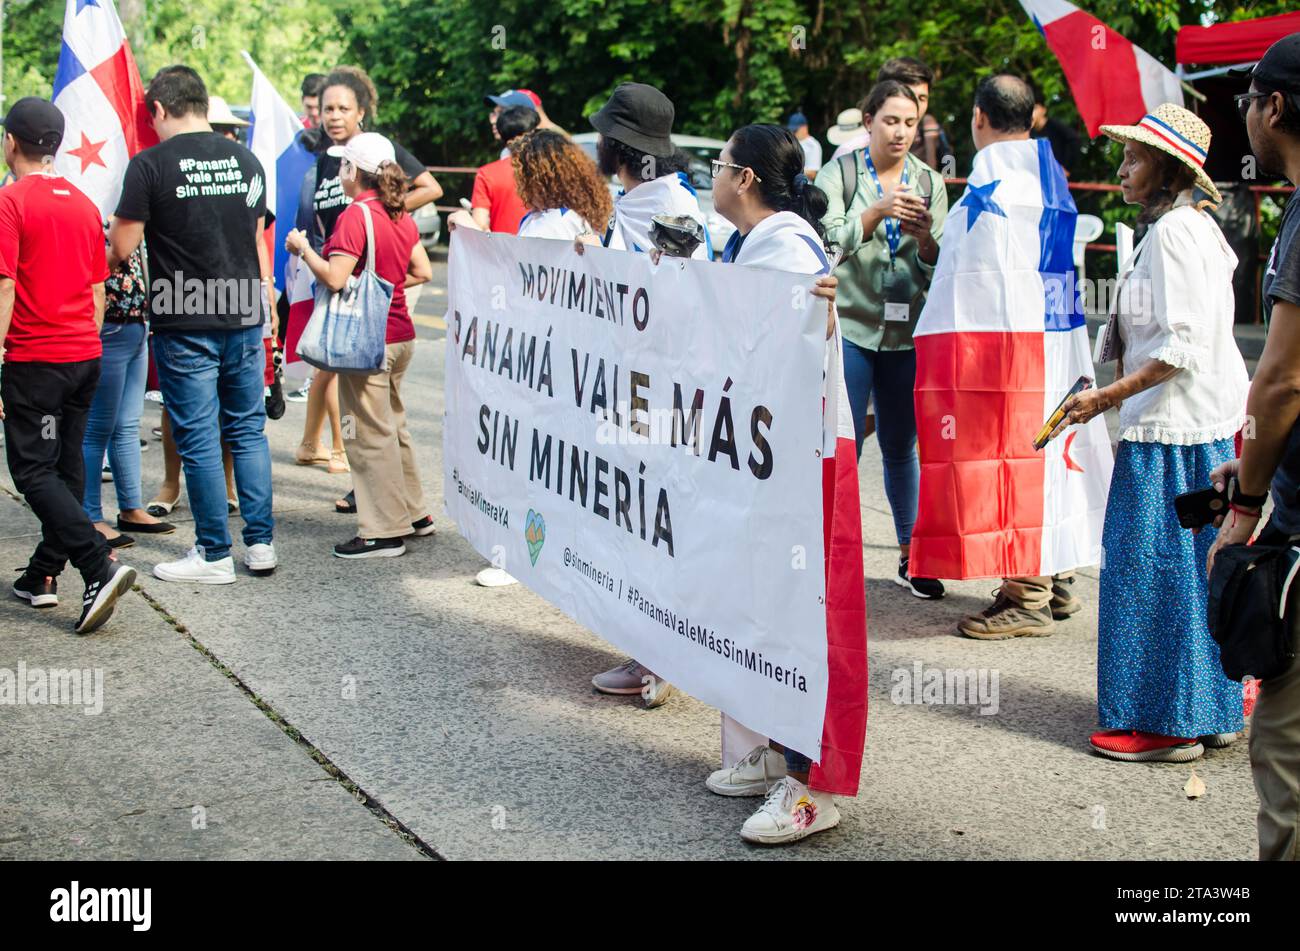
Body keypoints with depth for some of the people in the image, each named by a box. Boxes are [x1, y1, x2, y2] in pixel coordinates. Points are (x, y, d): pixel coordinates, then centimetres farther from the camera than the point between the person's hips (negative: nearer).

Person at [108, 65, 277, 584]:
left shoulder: (150, 165, -10)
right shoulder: (246, 160, 6)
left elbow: (121, 248, -8)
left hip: (185, 323, -5)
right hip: (244, 315, 5)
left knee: (198, 437, 2)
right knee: (248, 429, 12)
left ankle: (214, 553, 8)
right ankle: (261, 543, 13)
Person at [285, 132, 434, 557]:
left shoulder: (355, 216, -16)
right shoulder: (401, 216, 8)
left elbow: (335, 278, -22)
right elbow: (423, 272, 11)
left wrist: (302, 248, -8)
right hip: (400, 334, 9)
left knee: (371, 434, -2)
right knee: (392, 424, 20)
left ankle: (386, 532, 1)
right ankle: (414, 513, 27)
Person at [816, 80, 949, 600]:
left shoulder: (929, 181, 9)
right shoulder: (839, 173, 1)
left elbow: (937, 267, 6)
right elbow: (829, 241, -11)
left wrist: (925, 237, -16)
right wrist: (878, 210, -24)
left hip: (907, 331, 3)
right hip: (849, 325, -3)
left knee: (902, 446, 9)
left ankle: (910, 557, 18)